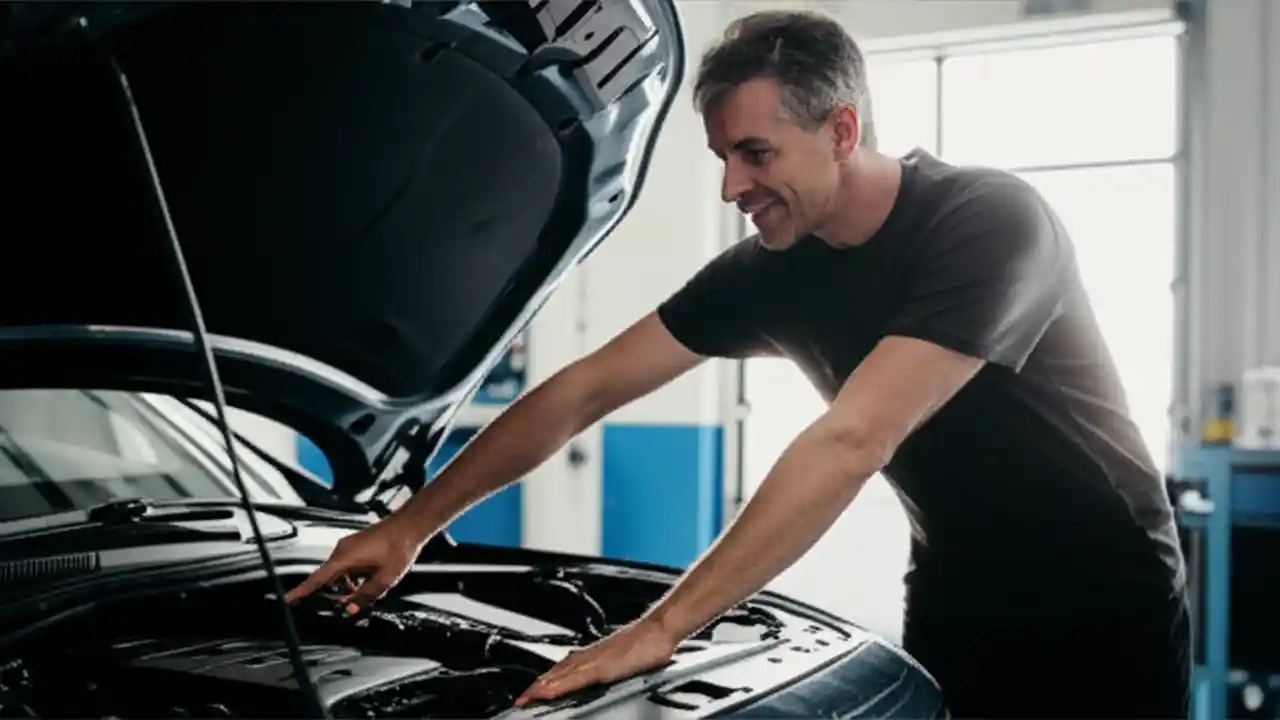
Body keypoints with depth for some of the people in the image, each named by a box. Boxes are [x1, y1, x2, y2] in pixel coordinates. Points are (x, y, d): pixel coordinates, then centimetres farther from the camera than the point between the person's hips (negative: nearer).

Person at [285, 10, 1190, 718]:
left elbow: (851, 442, -36)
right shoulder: (770, 268, -7)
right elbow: (582, 393, -3)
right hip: (956, 602, 5)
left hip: (1100, 609, -4)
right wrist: (413, 523, -5)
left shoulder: (988, 222, -27)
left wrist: (662, 627, -38)